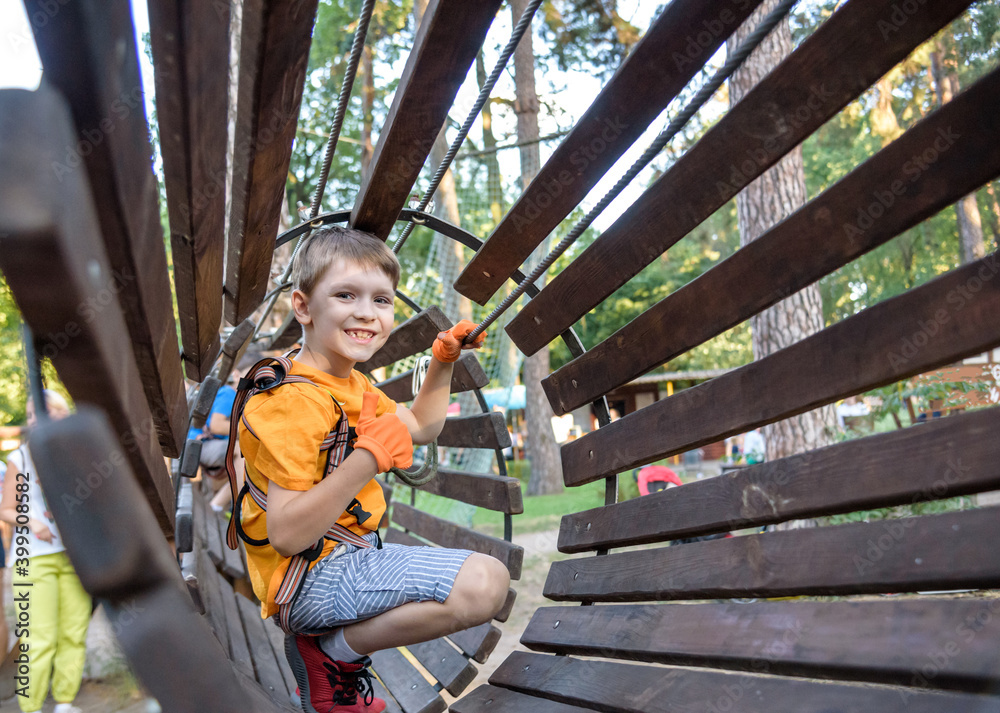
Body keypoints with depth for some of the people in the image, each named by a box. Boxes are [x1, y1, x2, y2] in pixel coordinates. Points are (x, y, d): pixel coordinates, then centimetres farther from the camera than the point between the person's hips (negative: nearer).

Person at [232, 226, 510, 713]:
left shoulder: (350, 387, 10)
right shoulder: (298, 403, -22)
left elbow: (421, 427, 25)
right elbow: (286, 535, -27)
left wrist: (442, 363, 13)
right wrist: (367, 459, -31)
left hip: (345, 557, 10)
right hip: (313, 579, -10)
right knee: (484, 583, -28)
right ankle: (332, 652, -7)